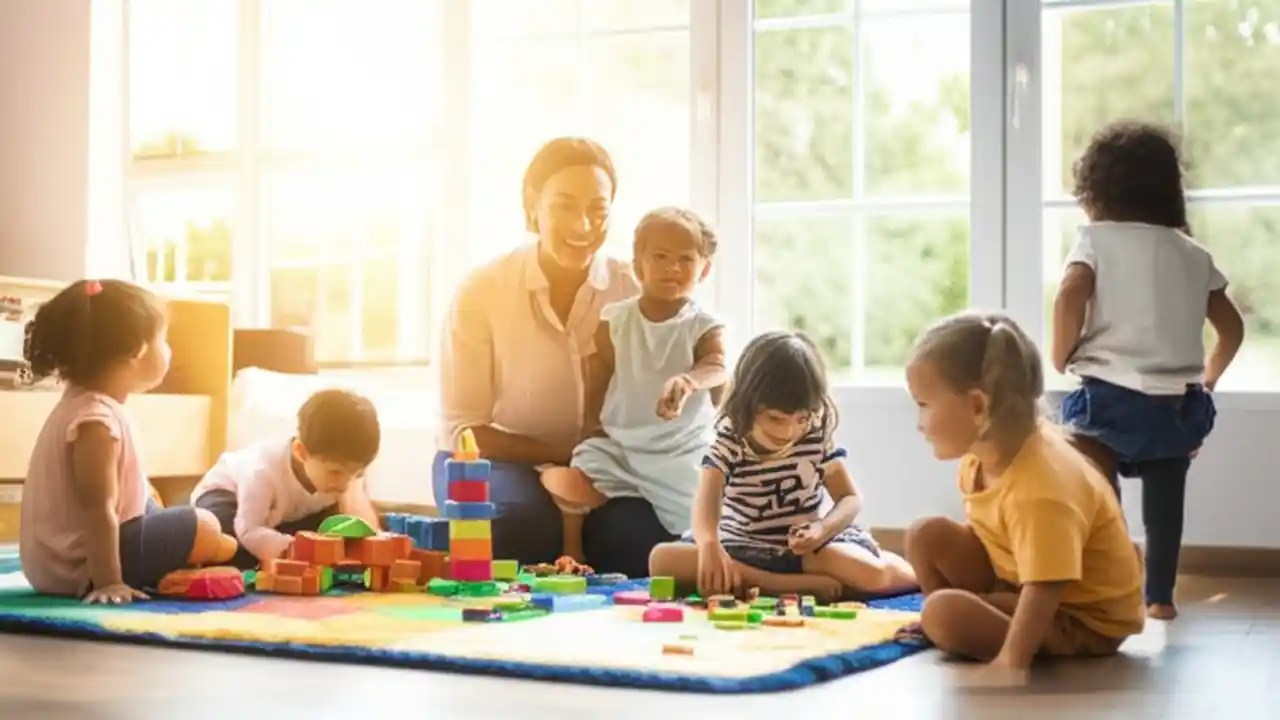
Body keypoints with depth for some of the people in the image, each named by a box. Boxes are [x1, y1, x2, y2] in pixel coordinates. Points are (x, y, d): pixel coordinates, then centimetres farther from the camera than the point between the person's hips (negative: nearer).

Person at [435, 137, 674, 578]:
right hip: (491, 462, -1)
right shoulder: (481, 292, -12)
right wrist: (563, 453, -20)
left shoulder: (633, 292, -8)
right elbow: (462, 430, -10)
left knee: (644, 530, -30)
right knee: (528, 520, -35)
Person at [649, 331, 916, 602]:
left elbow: (850, 498, 2)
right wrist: (709, 545, -50)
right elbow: (706, 500, -27)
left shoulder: (818, 439, -5)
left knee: (873, 575, -29)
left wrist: (823, 529, -21)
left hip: (803, 548, -1)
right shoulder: (729, 445, -12)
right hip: (743, 550, 1)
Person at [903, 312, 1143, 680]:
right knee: (927, 536, -2)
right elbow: (978, 532, 11)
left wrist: (1011, 664, -45)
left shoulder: (1040, 488, -33)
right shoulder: (984, 452, -6)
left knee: (943, 613, -27)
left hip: (1080, 620, -9)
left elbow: (1042, 592, -38)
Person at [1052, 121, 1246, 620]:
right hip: (1178, 401, 4)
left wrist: (1061, 357, -4)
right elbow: (1232, 327, 16)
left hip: (1111, 396, -4)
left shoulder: (1096, 239, 0)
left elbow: (1071, 295, -18)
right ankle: (1160, 596, 17)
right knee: (1165, 503, 13)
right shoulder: (1193, 254, 14)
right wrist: (1206, 378, 29)